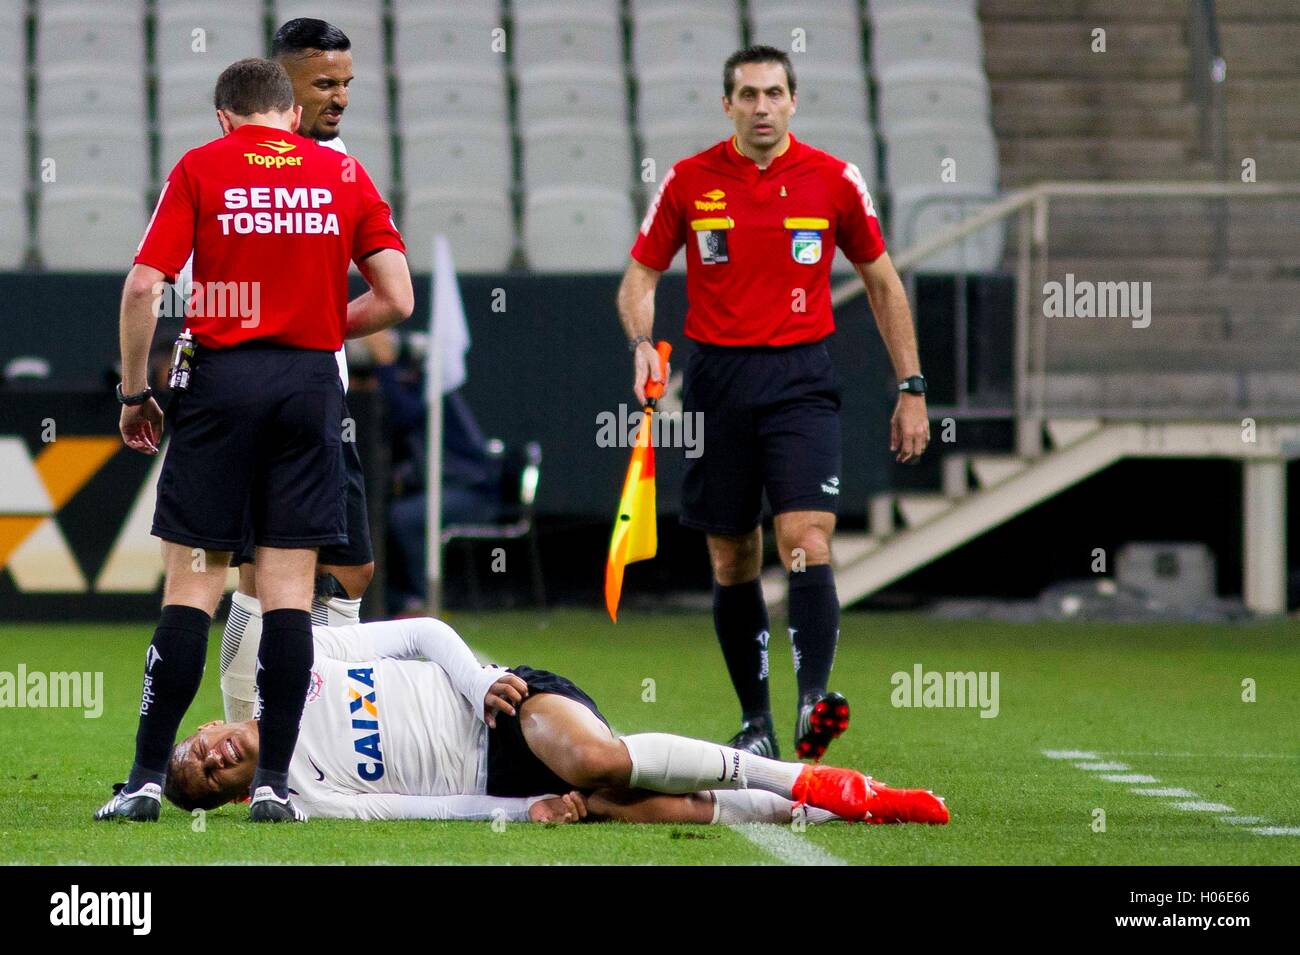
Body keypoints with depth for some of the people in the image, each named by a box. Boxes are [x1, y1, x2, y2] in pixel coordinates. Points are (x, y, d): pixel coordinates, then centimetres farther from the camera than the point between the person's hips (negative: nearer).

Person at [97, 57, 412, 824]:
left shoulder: (200, 169, 2)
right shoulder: (345, 176, 7)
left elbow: (144, 287, -5)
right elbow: (397, 299, 4)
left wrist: (134, 393, 4)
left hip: (223, 378, -1)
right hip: (312, 381, 1)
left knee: (193, 583, 1)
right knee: (290, 587, 3)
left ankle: (149, 779, -1)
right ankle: (273, 783, 1)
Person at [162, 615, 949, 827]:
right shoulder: (303, 796, 3)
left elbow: (423, 633, 9)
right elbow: (405, 808, -6)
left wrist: (482, 681, -10)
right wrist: (525, 813, -16)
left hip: (510, 704, -1)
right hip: (497, 785, 1)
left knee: (596, 761, -34)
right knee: (622, 805, -25)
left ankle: (800, 777, -21)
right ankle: (834, 810, -17)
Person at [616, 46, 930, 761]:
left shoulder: (833, 180, 2)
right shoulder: (689, 182, 2)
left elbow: (881, 282, 11)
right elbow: (639, 277, 8)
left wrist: (911, 389, 8)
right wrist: (642, 343, -14)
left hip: (801, 379, -1)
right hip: (717, 378, 2)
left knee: (807, 541, -19)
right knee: (732, 562, 5)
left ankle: (812, 702, -27)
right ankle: (756, 722, 15)